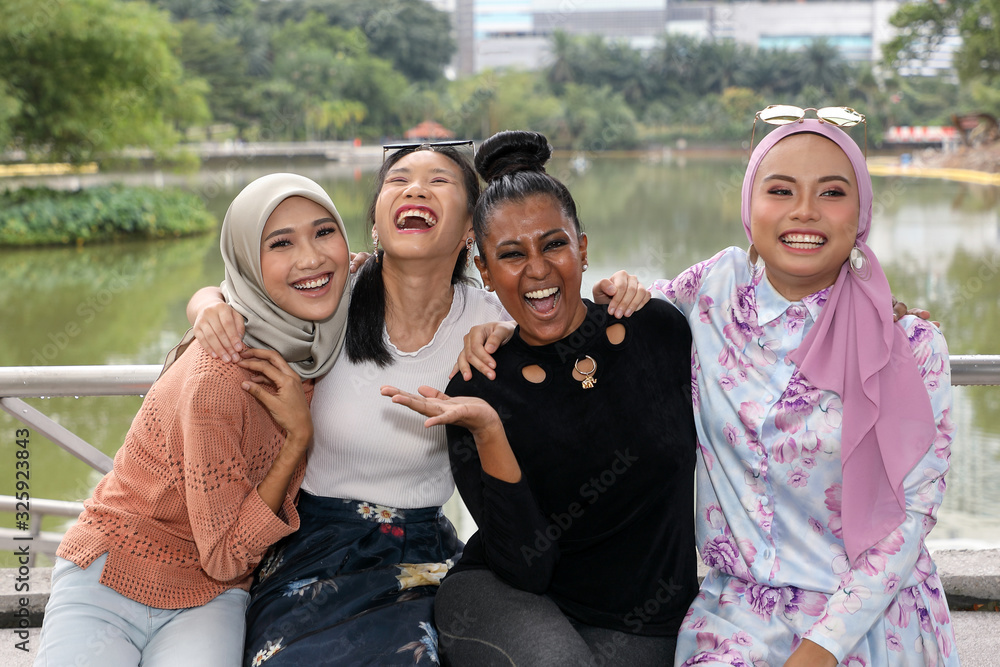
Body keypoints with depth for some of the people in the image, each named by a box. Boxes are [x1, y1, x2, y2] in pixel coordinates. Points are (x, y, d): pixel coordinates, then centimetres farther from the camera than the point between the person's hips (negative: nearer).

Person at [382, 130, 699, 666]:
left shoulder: (661, 331, -2)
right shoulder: (478, 393, -8)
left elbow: (701, 452, 15)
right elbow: (525, 566, -15)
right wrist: (488, 431, -25)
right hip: (506, 603, -2)